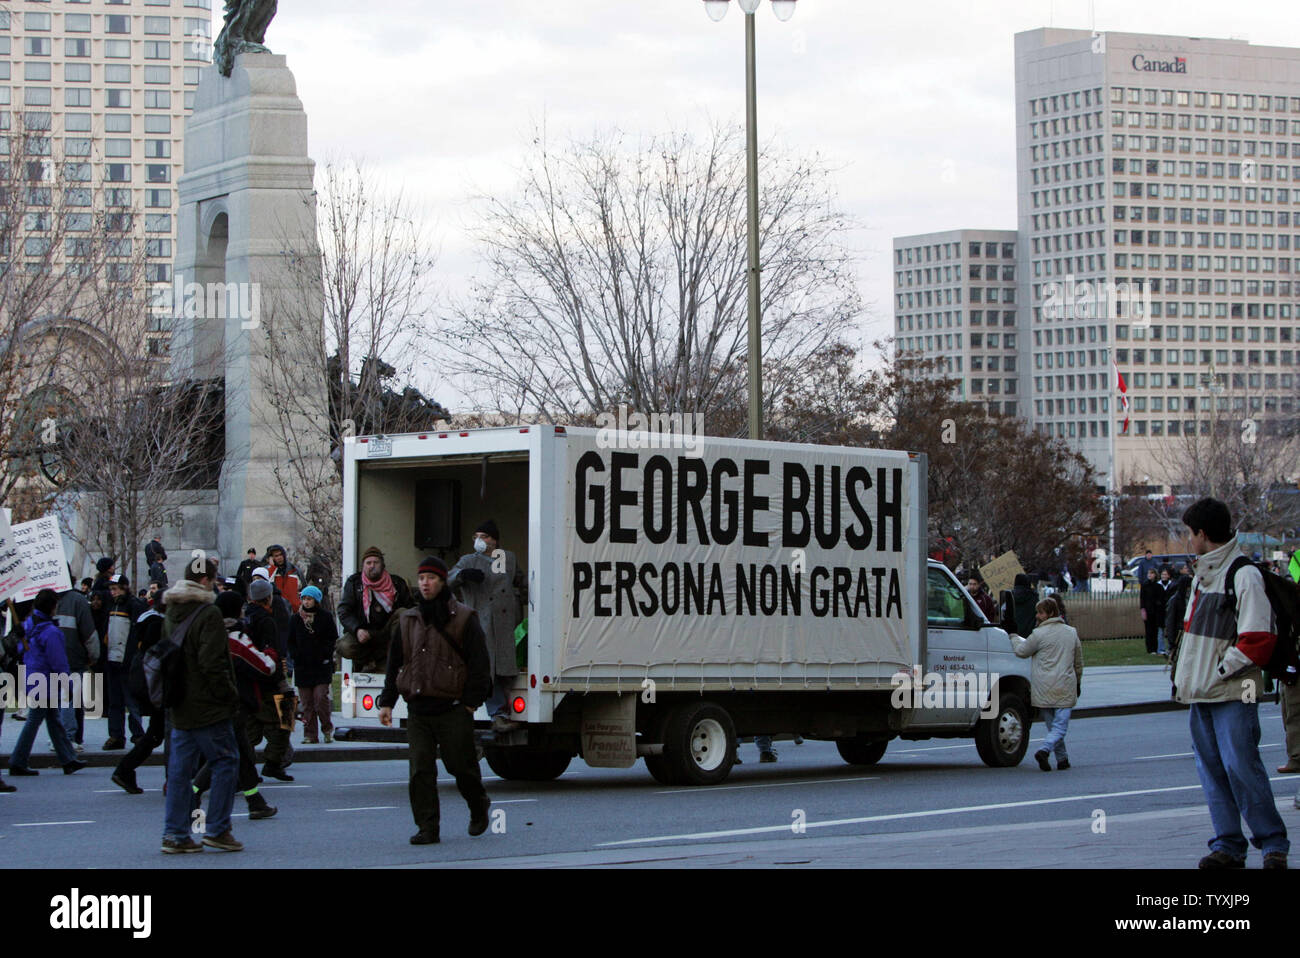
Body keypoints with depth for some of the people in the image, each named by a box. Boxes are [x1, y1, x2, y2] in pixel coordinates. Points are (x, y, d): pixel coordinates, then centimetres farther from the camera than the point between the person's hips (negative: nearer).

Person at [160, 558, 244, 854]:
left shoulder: (171, 615, 12)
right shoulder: (208, 614, -15)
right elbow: (213, 664, -20)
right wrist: (230, 695, -10)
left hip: (179, 708, 8)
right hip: (208, 707, -8)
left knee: (180, 768, 8)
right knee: (225, 762, 2)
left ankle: (175, 834, 8)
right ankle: (217, 830, 1)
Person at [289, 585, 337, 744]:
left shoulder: (325, 617, 4)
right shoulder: (296, 619, 11)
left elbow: (333, 639, 3)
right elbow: (290, 641, 14)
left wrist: (324, 654, -10)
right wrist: (296, 655, -2)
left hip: (321, 666, -3)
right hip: (302, 666, 3)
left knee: (321, 698, -11)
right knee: (306, 703, 1)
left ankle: (327, 729, 8)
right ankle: (309, 735, 5)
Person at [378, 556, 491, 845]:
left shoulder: (463, 619, -1)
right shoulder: (408, 621, 13)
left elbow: (480, 663, -3)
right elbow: (394, 664, 18)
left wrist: (471, 701, -9)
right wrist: (387, 702, 11)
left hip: (452, 709, -4)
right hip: (417, 710, 4)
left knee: (461, 766, 3)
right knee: (420, 770, -3)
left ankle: (479, 809, 30)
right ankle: (427, 828, 1)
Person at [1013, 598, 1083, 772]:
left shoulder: (1040, 634, -8)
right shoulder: (1072, 633, 9)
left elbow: (1022, 651, 2)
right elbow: (1078, 662, 18)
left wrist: (1014, 637, 20)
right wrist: (1078, 683, 29)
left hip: (1044, 690, -2)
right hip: (1065, 689, 2)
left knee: (1052, 725, 12)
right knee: (1060, 726, -2)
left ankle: (1062, 759, 12)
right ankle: (1044, 750, -25)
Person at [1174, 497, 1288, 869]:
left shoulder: (1244, 576, -12)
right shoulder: (1202, 575, 16)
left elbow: (1257, 640, -17)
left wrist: (1221, 671, -14)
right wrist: (1185, 674, 14)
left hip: (1233, 694, -8)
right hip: (1201, 694, 8)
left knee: (1240, 766, -11)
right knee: (1211, 769, 6)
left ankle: (1273, 842, 0)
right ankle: (1228, 845, 10)